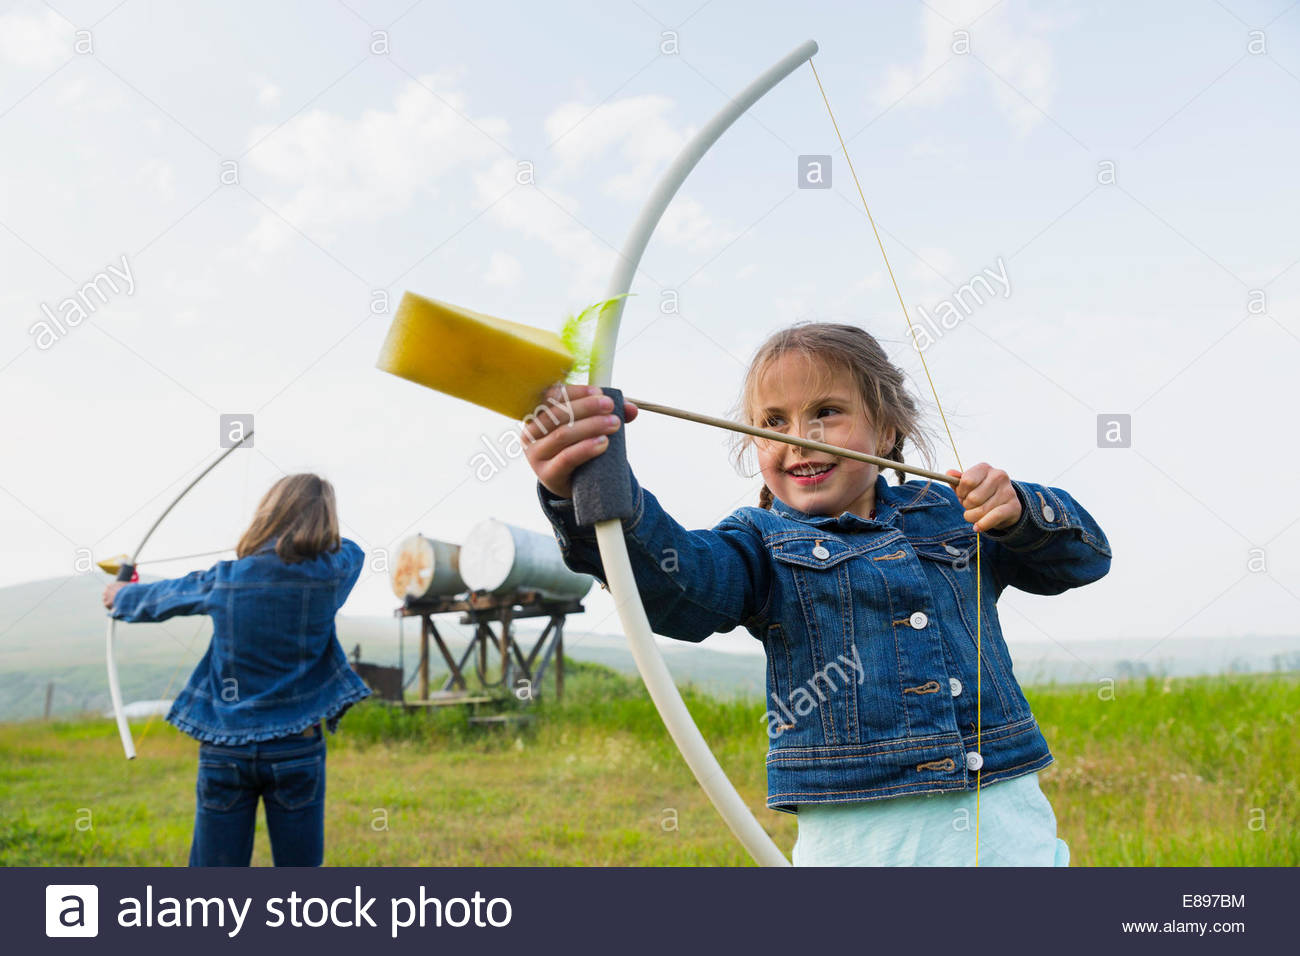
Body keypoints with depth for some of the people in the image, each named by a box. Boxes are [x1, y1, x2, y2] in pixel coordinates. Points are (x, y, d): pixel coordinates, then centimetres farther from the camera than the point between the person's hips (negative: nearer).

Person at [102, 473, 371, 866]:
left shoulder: (224, 580, -3)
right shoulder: (330, 575, -7)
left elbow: (166, 596, 18)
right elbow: (349, 547, 18)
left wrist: (124, 597, 39)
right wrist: (315, 536, 35)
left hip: (226, 750, 1)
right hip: (296, 749, -1)